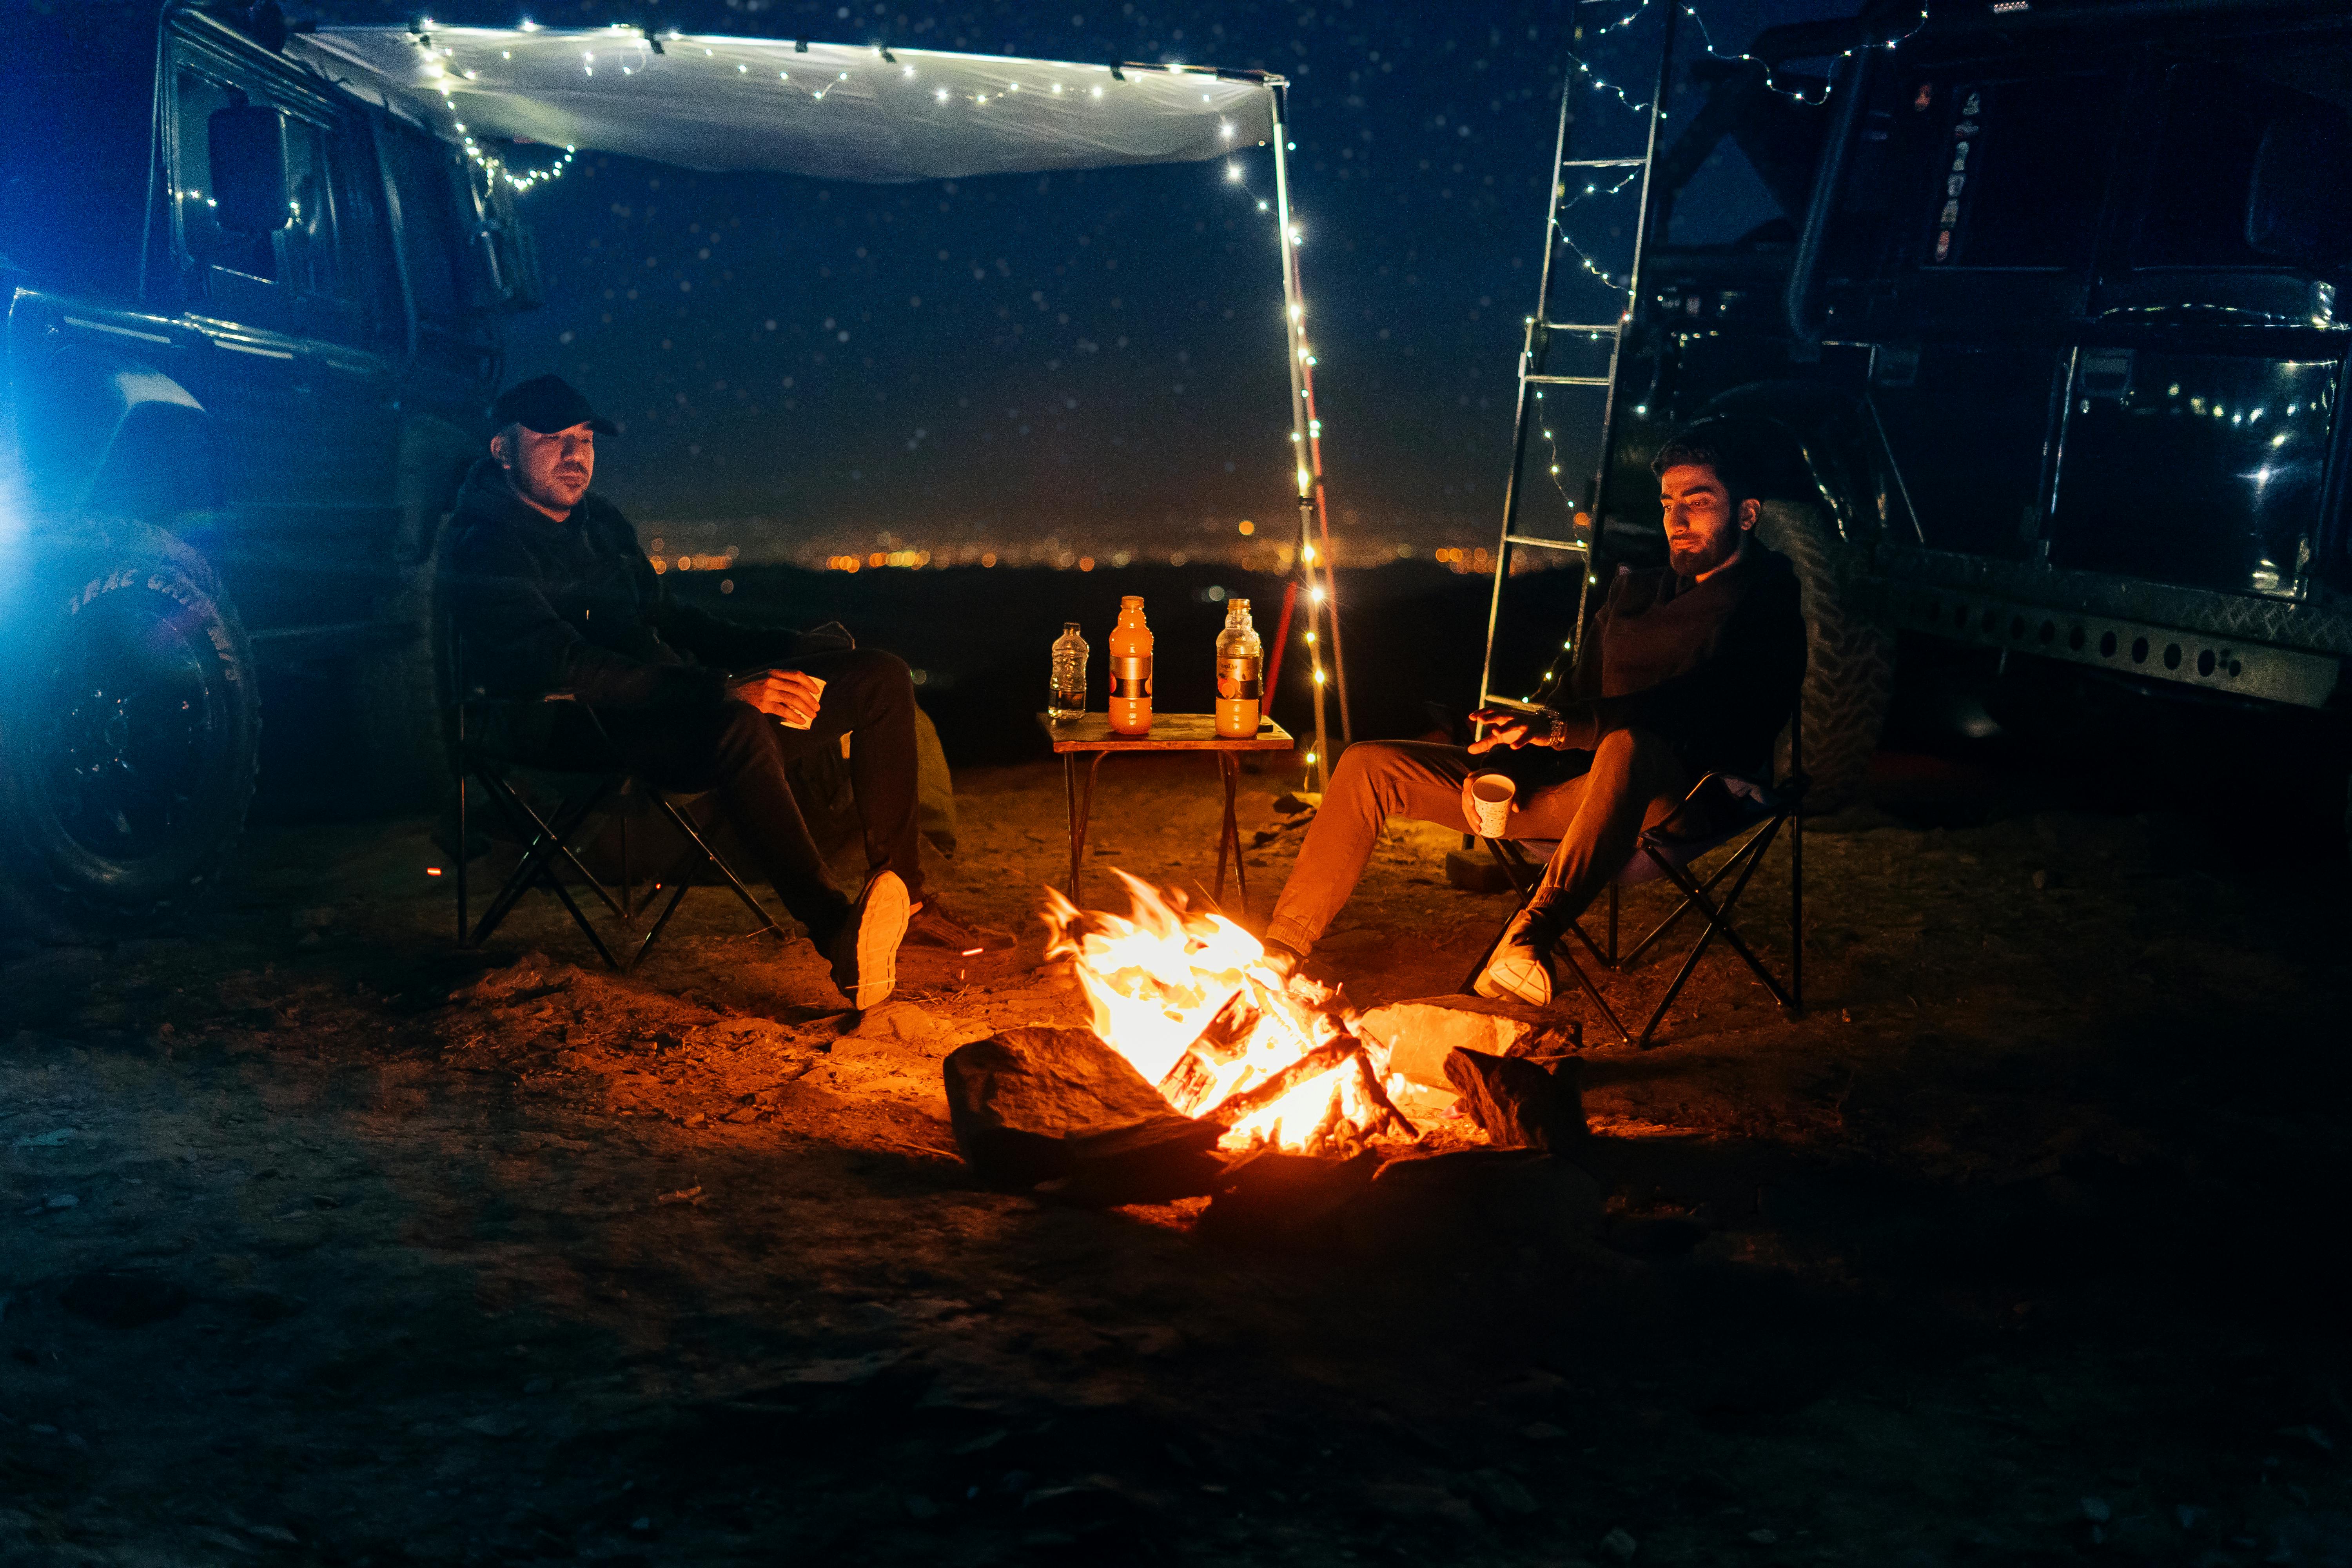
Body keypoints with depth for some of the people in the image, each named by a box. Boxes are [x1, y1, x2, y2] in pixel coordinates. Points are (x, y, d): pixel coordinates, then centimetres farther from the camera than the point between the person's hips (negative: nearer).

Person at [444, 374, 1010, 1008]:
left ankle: (903, 894, -2)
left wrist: (791, 648, 13)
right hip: (575, 730, -9)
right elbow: (564, 666, -25)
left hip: (675, 702, 10)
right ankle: (836, 927, -45)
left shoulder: (601, 520, 18)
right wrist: (725, 691, -33)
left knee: (881, 677, 3)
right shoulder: (488, 549, -10)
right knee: (738, 726, -42)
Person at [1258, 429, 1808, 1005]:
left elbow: (1700, 708, -19)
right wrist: (1490, 764, 5)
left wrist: (1558, 728, -28)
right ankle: (1277, 953, -8)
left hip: (1680, 794, -7)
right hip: (1573, 784, 7)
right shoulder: (1634, 590, 23)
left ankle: (1533, 935, -51)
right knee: (1368, 766, -2)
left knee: (1628, 744, -45)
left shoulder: (1767, 606, -1)